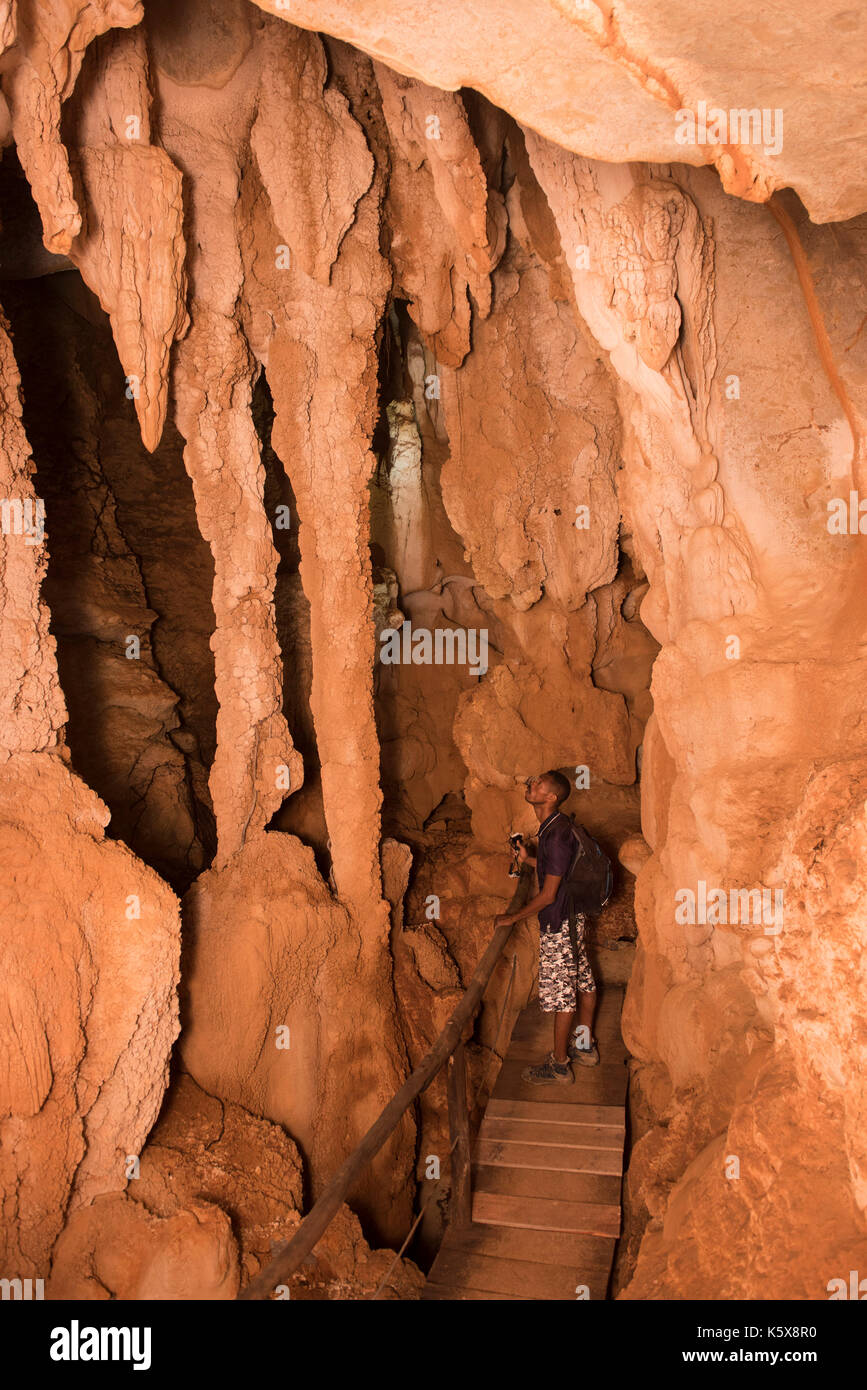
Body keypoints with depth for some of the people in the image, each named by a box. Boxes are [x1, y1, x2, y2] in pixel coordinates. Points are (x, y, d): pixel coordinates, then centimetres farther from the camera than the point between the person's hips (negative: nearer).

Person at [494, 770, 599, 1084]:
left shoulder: (556, 834, -26)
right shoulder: (555, 826, 5)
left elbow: (548, 894, -23)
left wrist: (514, 917, -13)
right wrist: (529, 859, 14)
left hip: (559, 923, -10)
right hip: (574, 916, 10)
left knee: (560, 992, 1)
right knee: (582, 981, 19)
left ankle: (559, 1065, 13)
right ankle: (585, 1047, 34)